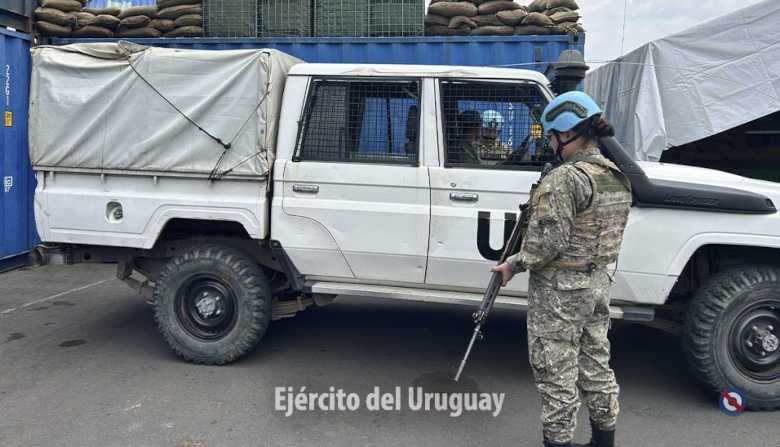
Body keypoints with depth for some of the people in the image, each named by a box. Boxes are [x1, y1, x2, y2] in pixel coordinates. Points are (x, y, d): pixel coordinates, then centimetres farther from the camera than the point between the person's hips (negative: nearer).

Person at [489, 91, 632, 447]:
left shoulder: (564, 179, -22)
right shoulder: (617, 177, 7)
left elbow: (550, 241, -24)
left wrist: (514, 265, -11)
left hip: (559, 291, -9)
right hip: (599, 284, 9)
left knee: (556, 372, 4)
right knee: (595, 364, 21)